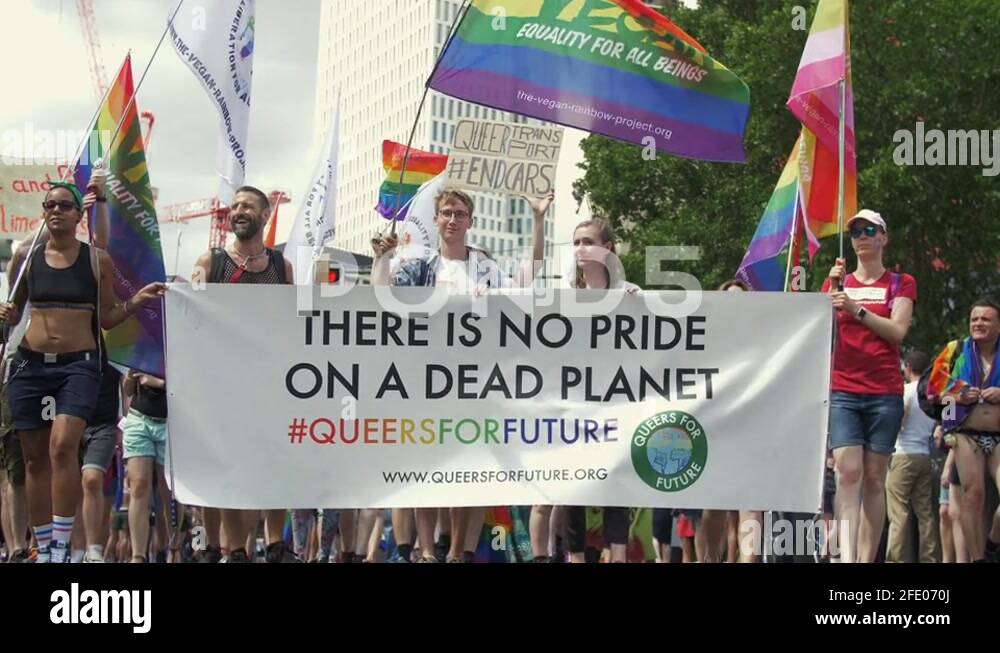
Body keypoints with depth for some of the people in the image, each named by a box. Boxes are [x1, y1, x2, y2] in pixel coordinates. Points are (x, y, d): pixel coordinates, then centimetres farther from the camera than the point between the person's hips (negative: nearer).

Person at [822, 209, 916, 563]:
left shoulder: (901, 283, 10)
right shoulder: (837, 281, 16)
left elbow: (897, 331, -4)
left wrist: (855, 308, -15)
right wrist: (833, 290, -8)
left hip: (884, 392, 0)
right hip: (842, 390, 0)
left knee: (874, 478, -1)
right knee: (848, 472, -15)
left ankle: (867, 559, 1)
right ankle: (847, 557, -26)